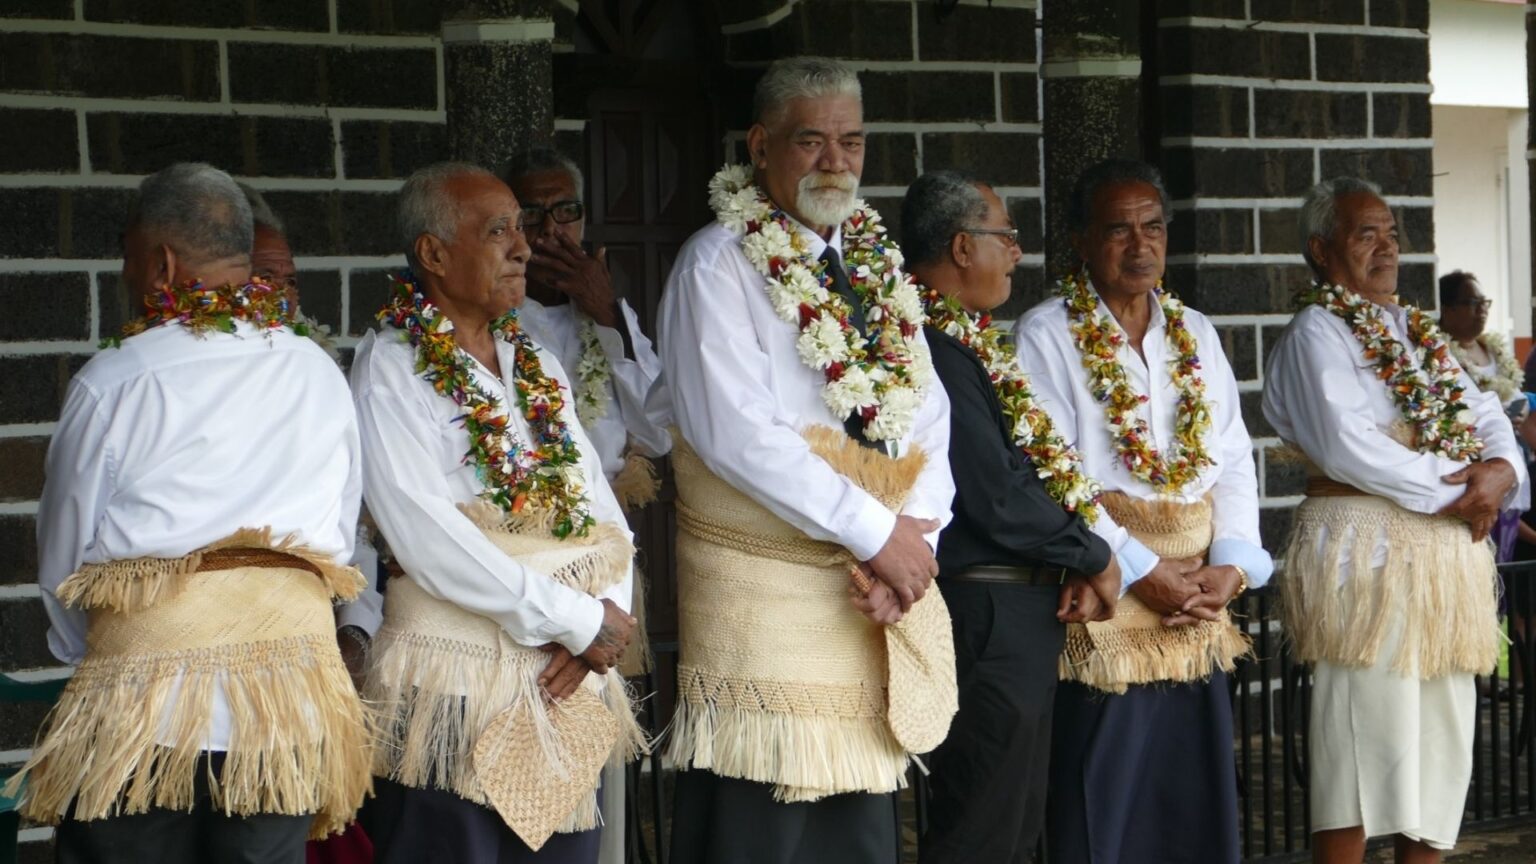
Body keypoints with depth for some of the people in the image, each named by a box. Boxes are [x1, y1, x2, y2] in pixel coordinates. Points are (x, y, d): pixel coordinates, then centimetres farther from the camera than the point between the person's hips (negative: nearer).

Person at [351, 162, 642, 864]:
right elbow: (427, 539, -17)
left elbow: (601, 509, 12)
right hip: (458, 676, -6)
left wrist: (607, 618, -8)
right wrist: (579, 620, -14)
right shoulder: (392, 367, -7)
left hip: (570, 680, 6)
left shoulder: (538, 364, 15)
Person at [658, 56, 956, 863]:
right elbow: (736, 433, -17)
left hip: (882, 586, 6)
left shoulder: (879, 264, 14)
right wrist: (877, 532, -16)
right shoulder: (720, 264, -6)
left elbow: (928, 414, 10)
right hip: (765, 592, -6)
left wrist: (917, 531, -9)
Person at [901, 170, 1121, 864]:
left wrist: (1076, 564, -2)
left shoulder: (961, 340, 12)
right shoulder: (937, 349, -20)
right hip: (989, 618, -10)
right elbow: (997, 501, -22)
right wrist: (1094, 558, -6)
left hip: (1016, 617, 10)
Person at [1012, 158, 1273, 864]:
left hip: (1200, 608, 5)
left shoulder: (1195, 333, 15)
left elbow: (1234, 460, 10)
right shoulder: (1047, 334, -4)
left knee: (1198, 806, 8)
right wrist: (1145, 573, -14)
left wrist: (1231, 565, -6)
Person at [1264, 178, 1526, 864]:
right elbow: (1346, 446, -17)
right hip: (1366, 551, -8)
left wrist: (1500, 470, -7)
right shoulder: (1317, 332, -5)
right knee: (1364, 735, -9)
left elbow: (1486, 414, 16)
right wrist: (1452, 491, -14)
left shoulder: (1418, 332, 20)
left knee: (1441, 734, 8)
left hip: (1448, 551, 8)